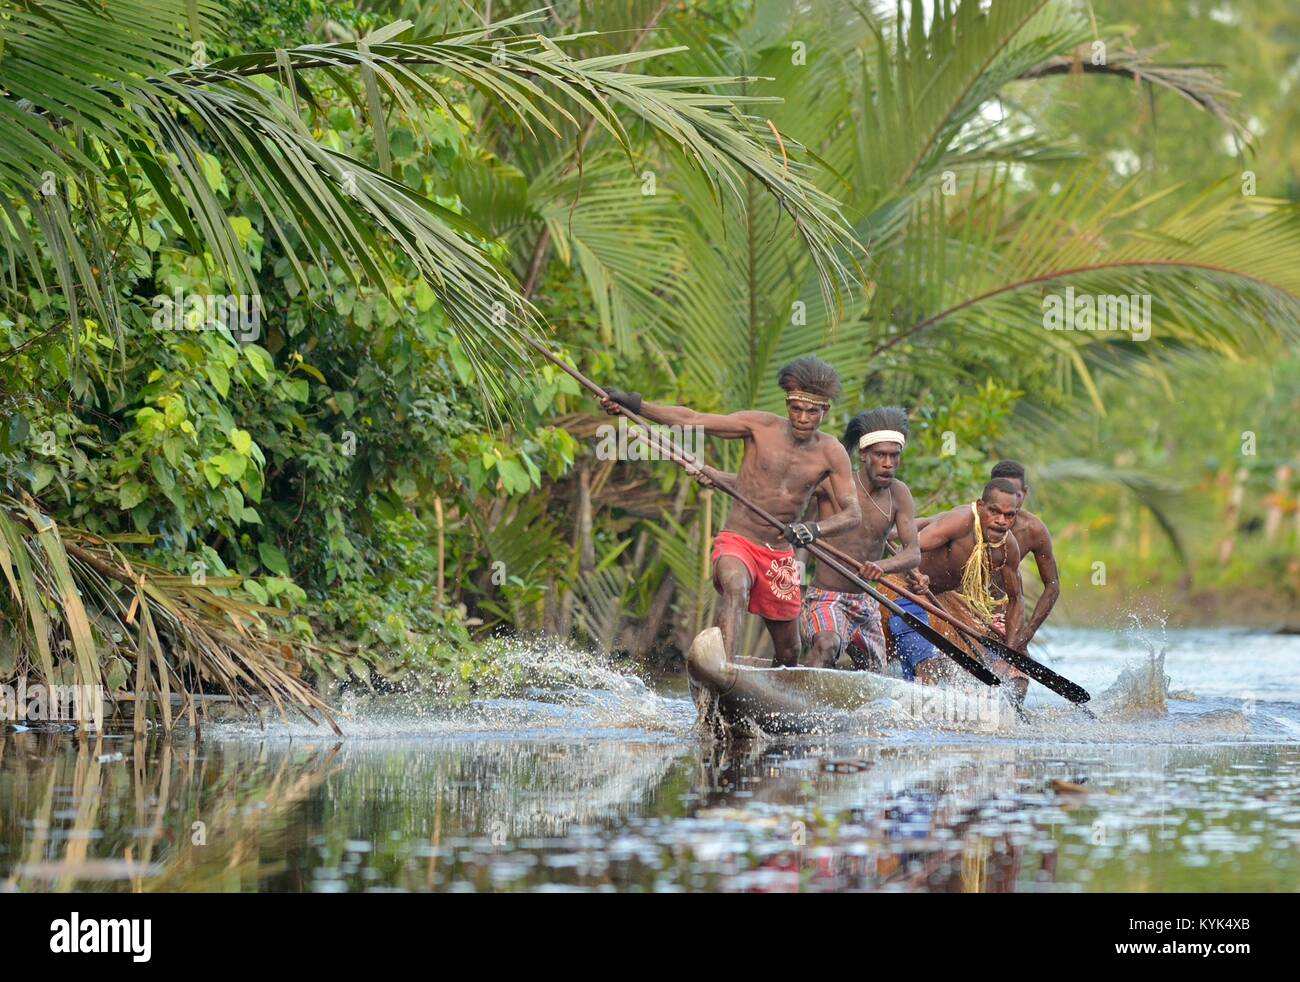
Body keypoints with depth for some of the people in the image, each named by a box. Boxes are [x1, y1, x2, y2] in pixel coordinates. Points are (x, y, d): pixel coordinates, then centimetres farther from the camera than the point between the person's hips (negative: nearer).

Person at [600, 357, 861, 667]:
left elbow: (853, 512, -8)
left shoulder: (831, 452, -1)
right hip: (737, 541, -3)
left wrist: (815, 530, -29)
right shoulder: (761, 426, -5)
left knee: (789, 652, 11)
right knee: (735, 588, -38)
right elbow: (690, 420, -4)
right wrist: (633, 404, -13)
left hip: (780, 556, 4)